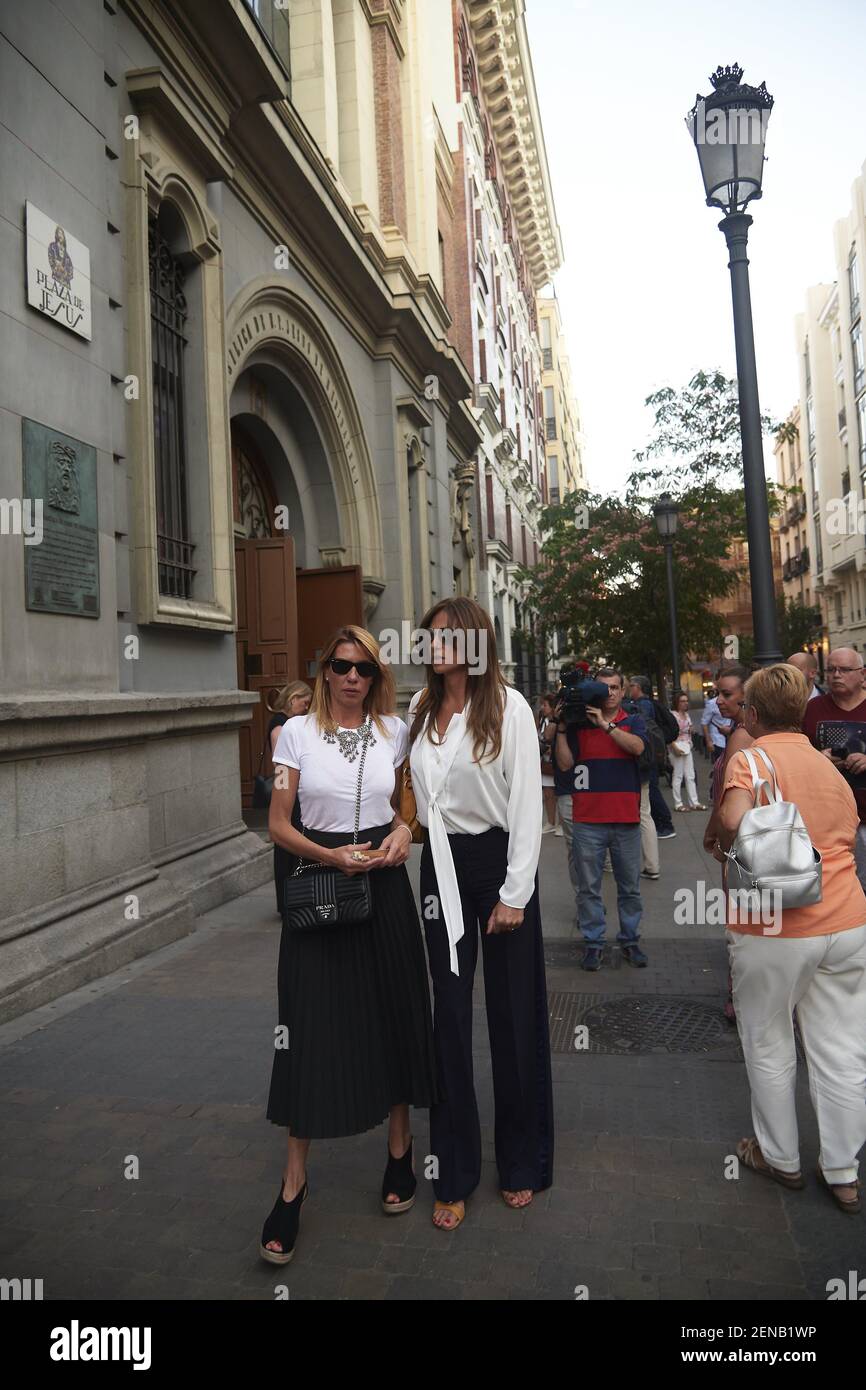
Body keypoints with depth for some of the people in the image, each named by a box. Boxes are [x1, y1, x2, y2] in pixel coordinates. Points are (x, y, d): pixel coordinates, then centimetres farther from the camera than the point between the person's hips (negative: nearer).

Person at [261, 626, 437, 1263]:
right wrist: (331, 855, -17)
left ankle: (400, 1152, 32)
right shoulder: (298, 732, -1)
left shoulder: (394, 731, 5)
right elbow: (279, 824, -2)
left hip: (384, 884, 2)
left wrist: (403, 830, -5)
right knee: (312, 1026, 1)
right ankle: (294, 1181, 17)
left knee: (395, 1018, 10)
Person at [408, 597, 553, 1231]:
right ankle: (454, 1176, 24)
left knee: (515, 1015, 8)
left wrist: (514, 893, -13)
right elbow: (416, 793, 10)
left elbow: (527, 803, -11)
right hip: (442, 865, 4)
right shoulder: (420, 709, 6)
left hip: (499, 859, -4)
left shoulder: (508, 706, -9)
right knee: (450, 1016, 9)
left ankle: (524, 1165, 29)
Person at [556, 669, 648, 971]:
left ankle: (630, 940, 24)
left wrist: (605, 724, -16)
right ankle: (593, 943, 16)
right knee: (589, 886, 5)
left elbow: (637, 747, -14)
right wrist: (561, 729, -9)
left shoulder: (633, 722, 8)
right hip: (588, 820, 0)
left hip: (626, 819, 1)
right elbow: (565, 764, -1)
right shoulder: (578, 722, 6)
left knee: (630, 886, 10)